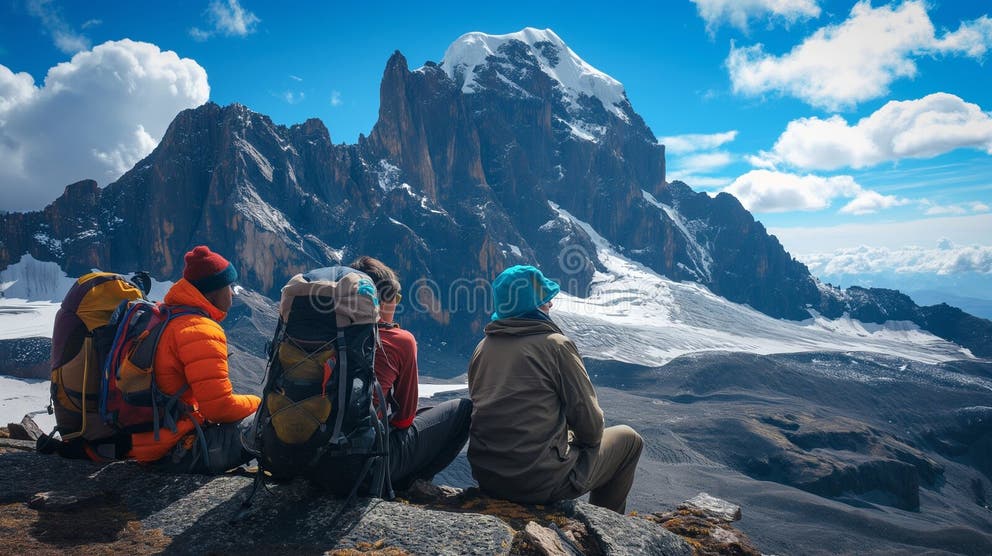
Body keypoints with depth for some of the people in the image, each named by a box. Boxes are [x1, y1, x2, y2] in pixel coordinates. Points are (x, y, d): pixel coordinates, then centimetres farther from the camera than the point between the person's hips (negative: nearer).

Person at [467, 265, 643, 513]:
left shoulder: (483, 347, 5)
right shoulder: (555, 344, -13)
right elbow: (590, 422, -10)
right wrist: (589, 438, 13)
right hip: (542, 482, -7)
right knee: (628, 439, 15)